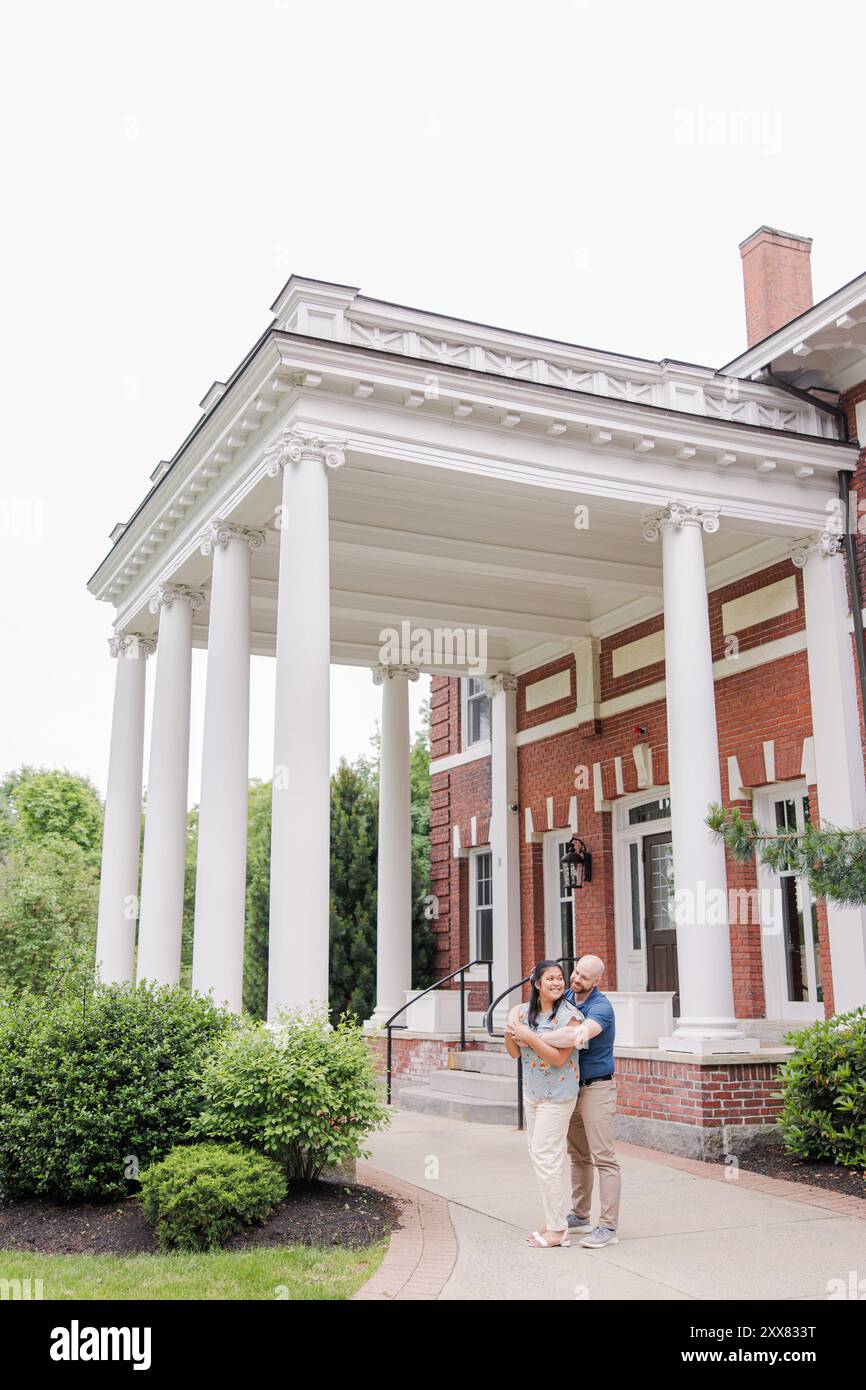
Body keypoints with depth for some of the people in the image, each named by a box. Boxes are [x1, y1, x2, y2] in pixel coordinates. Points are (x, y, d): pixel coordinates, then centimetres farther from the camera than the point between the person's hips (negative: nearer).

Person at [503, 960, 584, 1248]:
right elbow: (515, 1054, 8)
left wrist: (529, 1037, -25)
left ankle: (558, 1230, 2)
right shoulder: (525, 1011, 3)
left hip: (557, 1094, -7)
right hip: (532, 1091, 7)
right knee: (538, 1154, 13)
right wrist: (509, 1034, -12)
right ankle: (554, 1222, 24)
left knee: (545, 1155, -8)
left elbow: (559, 1058, -20)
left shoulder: (570, 1015, -15)